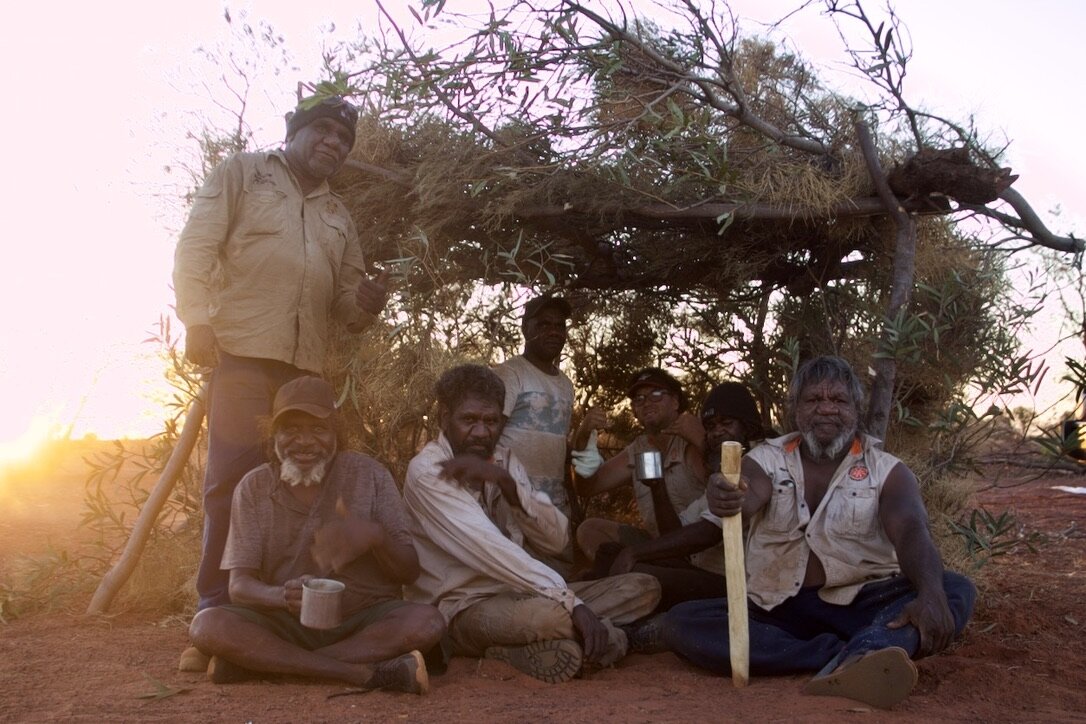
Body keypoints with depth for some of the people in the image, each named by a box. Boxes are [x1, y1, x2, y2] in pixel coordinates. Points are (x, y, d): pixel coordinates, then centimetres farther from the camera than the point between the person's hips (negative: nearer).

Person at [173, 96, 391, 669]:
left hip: (306, 363, 5)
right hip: (241, 348, -4)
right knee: (233, 479, -9)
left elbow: (344, 295, 24)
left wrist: (363, 304, 0)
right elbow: (197, 247, 3)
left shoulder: (338, 218, 27)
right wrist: (197, 320, -10)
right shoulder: (242, 174, 14)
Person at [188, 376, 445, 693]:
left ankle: (258, 661, -24)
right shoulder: (254, 488, 0)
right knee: (207, 625, -26)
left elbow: (409, 571, -3)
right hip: (285, 623, 1)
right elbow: (239, 585, -7)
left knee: (426, 621, -30)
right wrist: (283, 595, -30)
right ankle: (365, 673, -28)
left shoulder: (368, 474, -3)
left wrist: (375, 536, -25)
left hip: (364, 619, 0)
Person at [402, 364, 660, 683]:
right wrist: (571, 601, -31)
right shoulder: (427, 472, -11)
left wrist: (507, 483, -17)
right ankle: (606, 637, -9)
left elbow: (556, 538, -1)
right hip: (461, 609, -8)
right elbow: (488, 550, -24)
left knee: (643, 588, -2)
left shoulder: (504, 461, 11)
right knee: (550, 615, -41)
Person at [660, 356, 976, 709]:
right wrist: (724, 497, -45)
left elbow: (912, 531, -15)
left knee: (955, 591, -24)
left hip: (860, 606, 0)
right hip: (778, 611, 1)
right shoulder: (766, 460, 5)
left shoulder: (887, 471, 4)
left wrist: (931, 595, -38)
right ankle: (842, 658, -33)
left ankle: (853, 662, -53)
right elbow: (746, 498, -18)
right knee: (679, 622, -22)